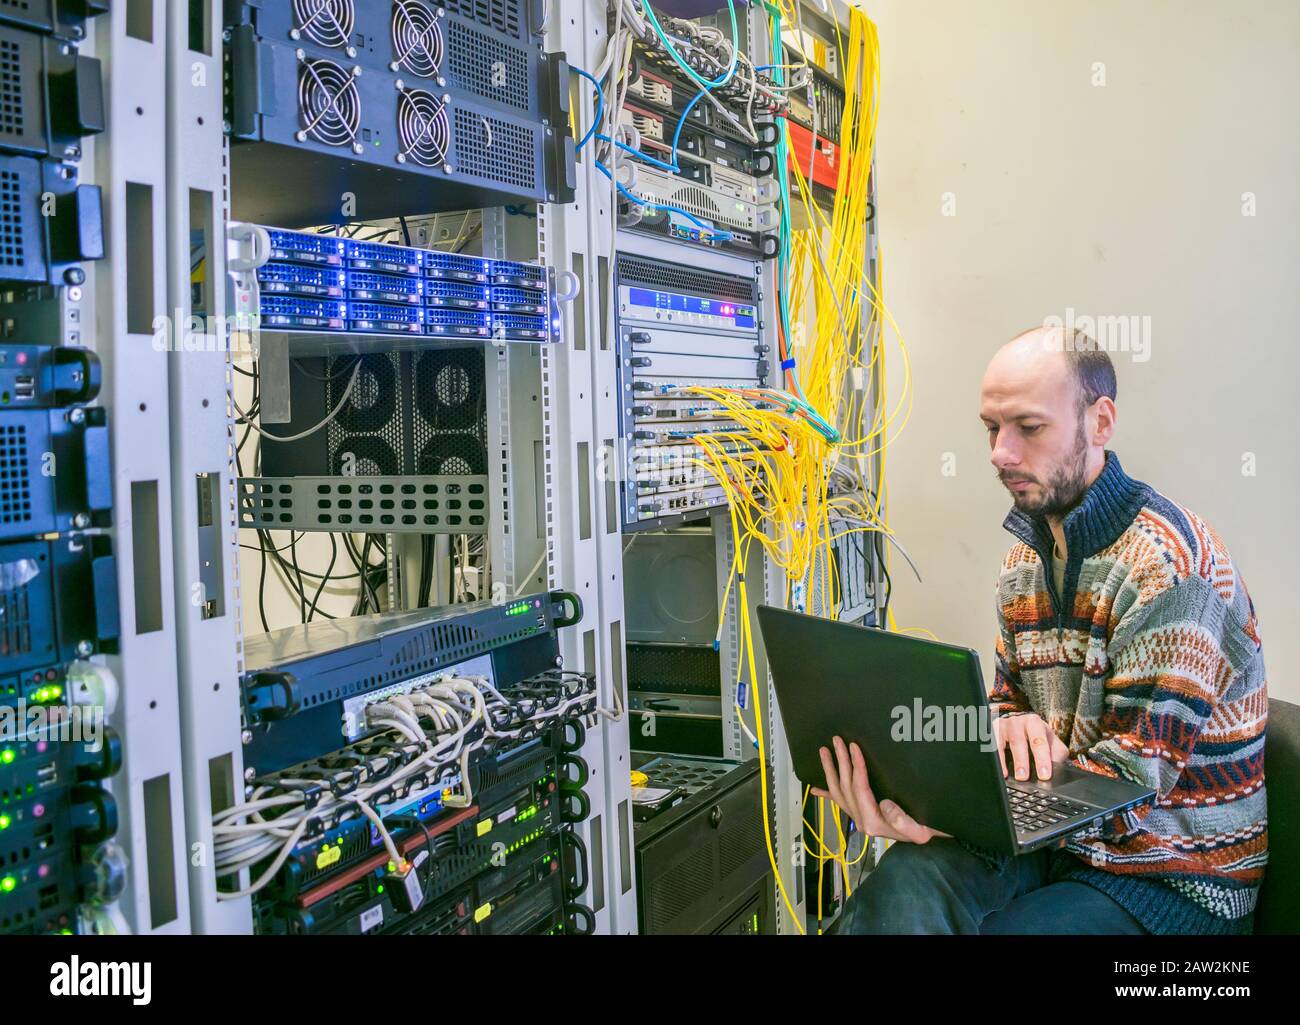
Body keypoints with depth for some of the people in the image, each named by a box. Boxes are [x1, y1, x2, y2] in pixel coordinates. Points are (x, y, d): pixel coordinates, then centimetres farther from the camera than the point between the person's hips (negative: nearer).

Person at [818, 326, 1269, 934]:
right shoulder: (1024, 560, 7)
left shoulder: (1169, 562, -19)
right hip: (1061, 837, 6)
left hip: (1176, 878, -5)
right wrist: (1013, 722, -12)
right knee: (904, 883, -26)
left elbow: (1135, 775, -23)